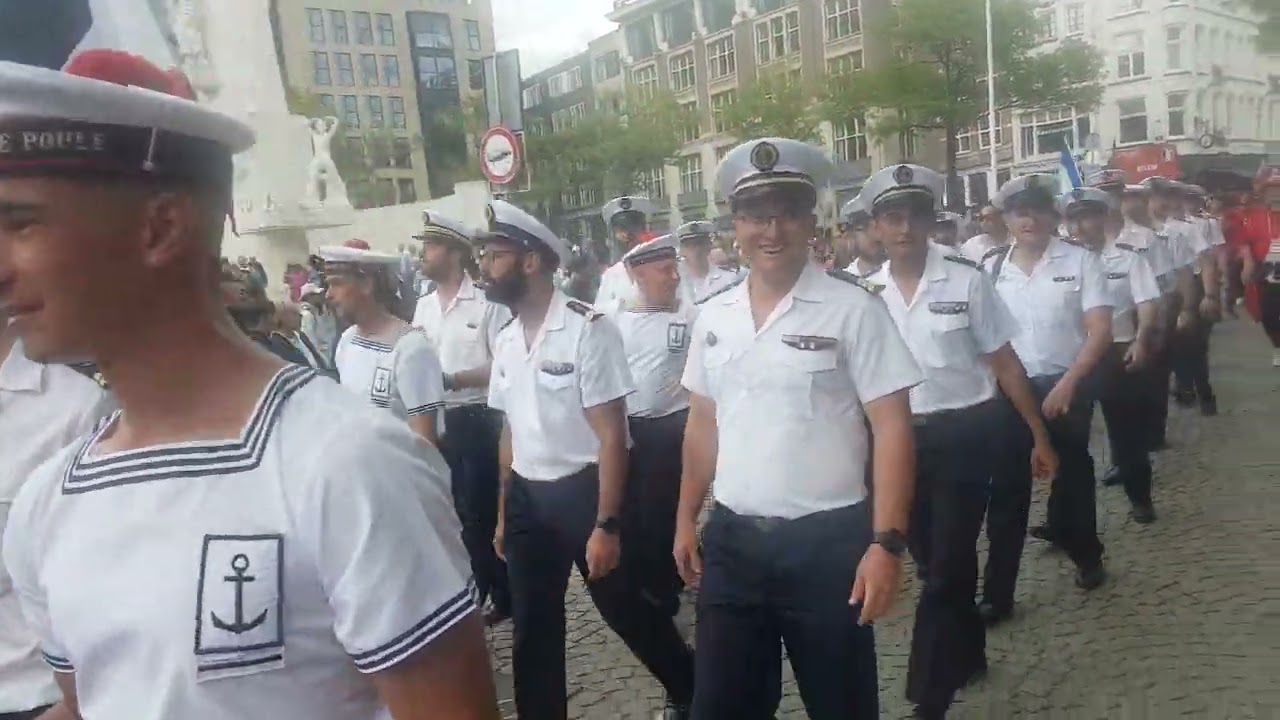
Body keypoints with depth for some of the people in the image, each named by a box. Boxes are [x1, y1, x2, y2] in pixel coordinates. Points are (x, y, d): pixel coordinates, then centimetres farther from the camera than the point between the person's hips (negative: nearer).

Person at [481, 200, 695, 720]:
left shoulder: (587, 329, -17)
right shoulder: (505, 340, 4)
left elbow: (611, 433, -17)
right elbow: (511, 429, 12)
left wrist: (607, 525, -19)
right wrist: (503, 513, 16)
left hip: (583, 491, -6)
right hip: (527, 498, 6)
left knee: (627, 610, 11)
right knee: (531, 631, 12)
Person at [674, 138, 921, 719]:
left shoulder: (853, 308, -10)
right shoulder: (712, 315, 5)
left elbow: (891, 426, -11)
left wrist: (888, 542, -16)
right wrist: (686, 519, 13)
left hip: (827, 540, -4)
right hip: (731, 539, 4)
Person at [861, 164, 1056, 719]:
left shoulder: (965, 280, -9)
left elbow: (1004, 363, -3)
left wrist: (1040, 436, 0)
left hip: (964, 433, -4)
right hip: (902, 438, 4)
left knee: (948, 565, -1)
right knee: (931, 561, 18)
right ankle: (967, 655, 43)